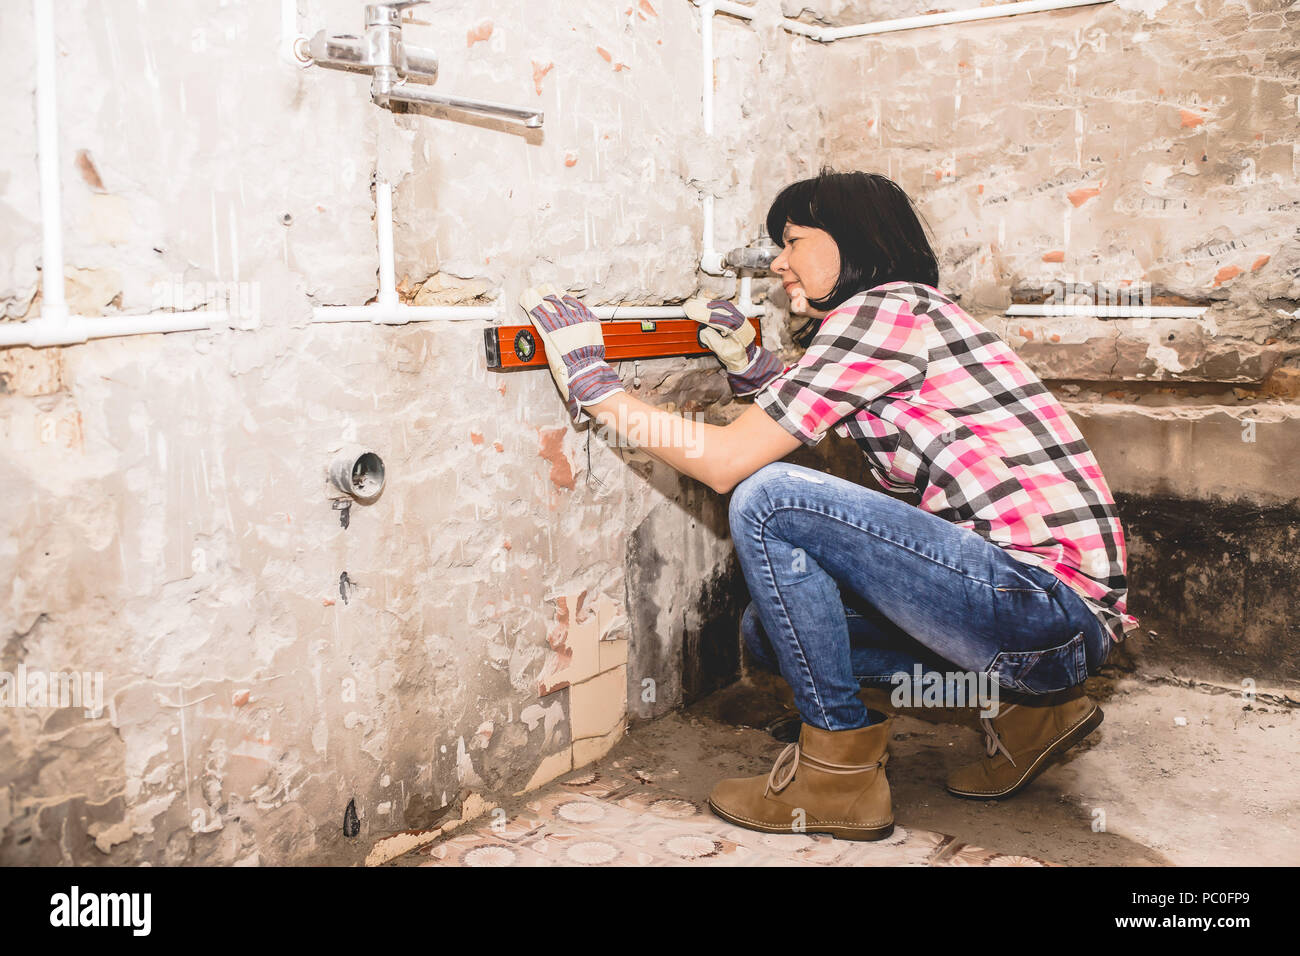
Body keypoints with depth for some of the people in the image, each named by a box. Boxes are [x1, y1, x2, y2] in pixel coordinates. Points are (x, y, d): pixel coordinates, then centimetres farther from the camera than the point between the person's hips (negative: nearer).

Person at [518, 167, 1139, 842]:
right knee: (771, 626, 14)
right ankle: (1024, 704, 14)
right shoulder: (916, 314, 18)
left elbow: (727, 462, -13)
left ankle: (839, 769, -4)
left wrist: (592, 382, -6)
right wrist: (750, 365, 13)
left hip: (1054, 601, -10)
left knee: (767, 499, -17)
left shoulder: (885, 308, -11)